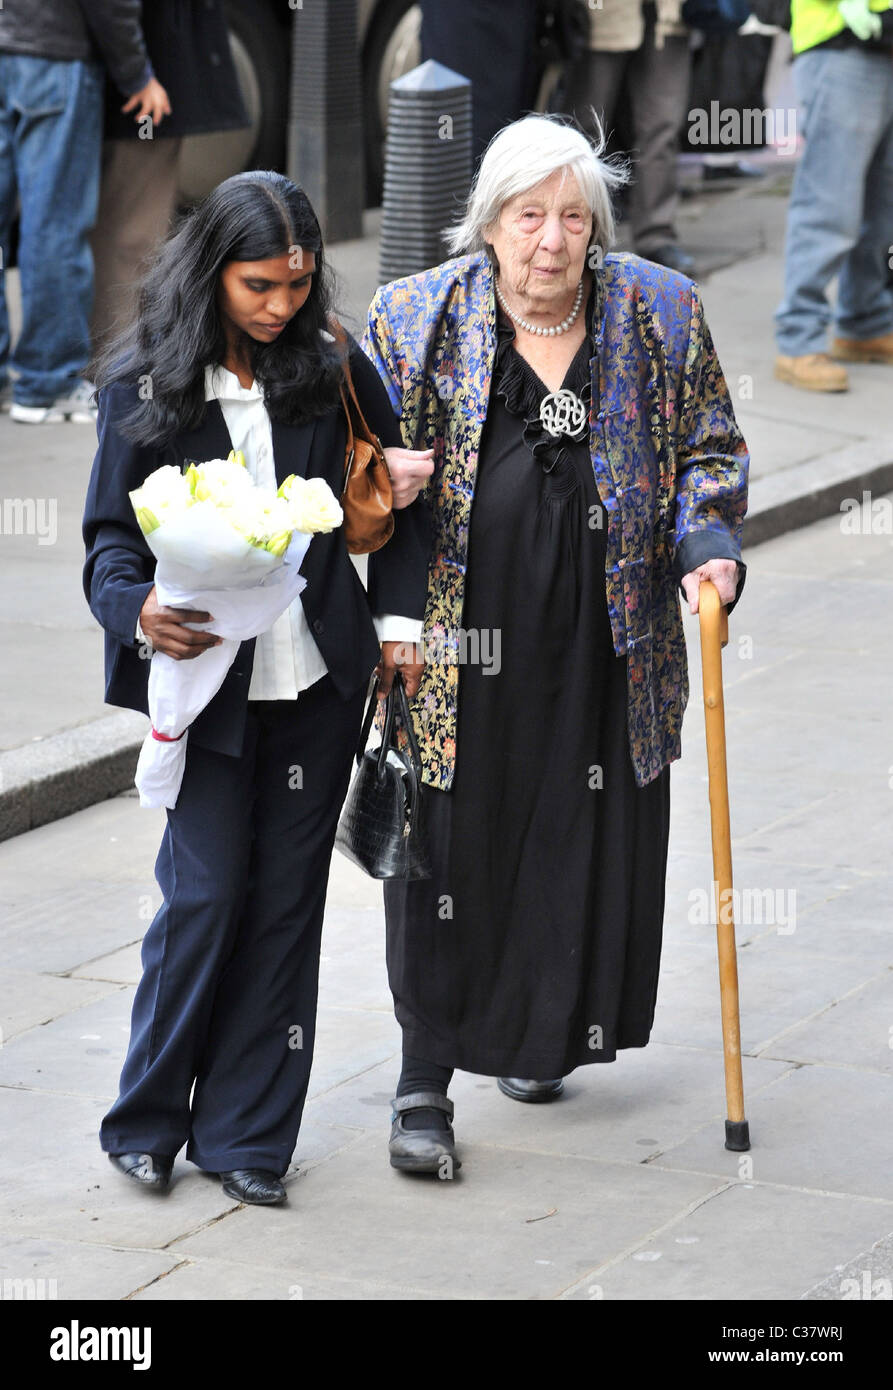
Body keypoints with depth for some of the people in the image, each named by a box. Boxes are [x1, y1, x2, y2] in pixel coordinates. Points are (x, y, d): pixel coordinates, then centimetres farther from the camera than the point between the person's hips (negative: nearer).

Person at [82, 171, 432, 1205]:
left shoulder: (334, 372, 1)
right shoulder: (144, 387, -5)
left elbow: (398, 501, 11)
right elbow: (110, 535, -3)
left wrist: (399, 620, 2)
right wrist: (138, 610, -24)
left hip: (318, 683, 3)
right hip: (205, 679, -3)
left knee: (287, 899, 6)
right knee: (205, 893, -5)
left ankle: (245, 1135, 16)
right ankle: (145, 1122, 14)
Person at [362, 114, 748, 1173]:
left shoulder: (660, 314, 3)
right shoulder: (413, 317, 0)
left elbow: (710, 450, 11)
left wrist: (708, 548, -6)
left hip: (603, 644, 2)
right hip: (456, 640, -2)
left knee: (582, 847, 10)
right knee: (446, 847, -2)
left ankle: (542, 1036, 32)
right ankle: (424, 1083, 6)